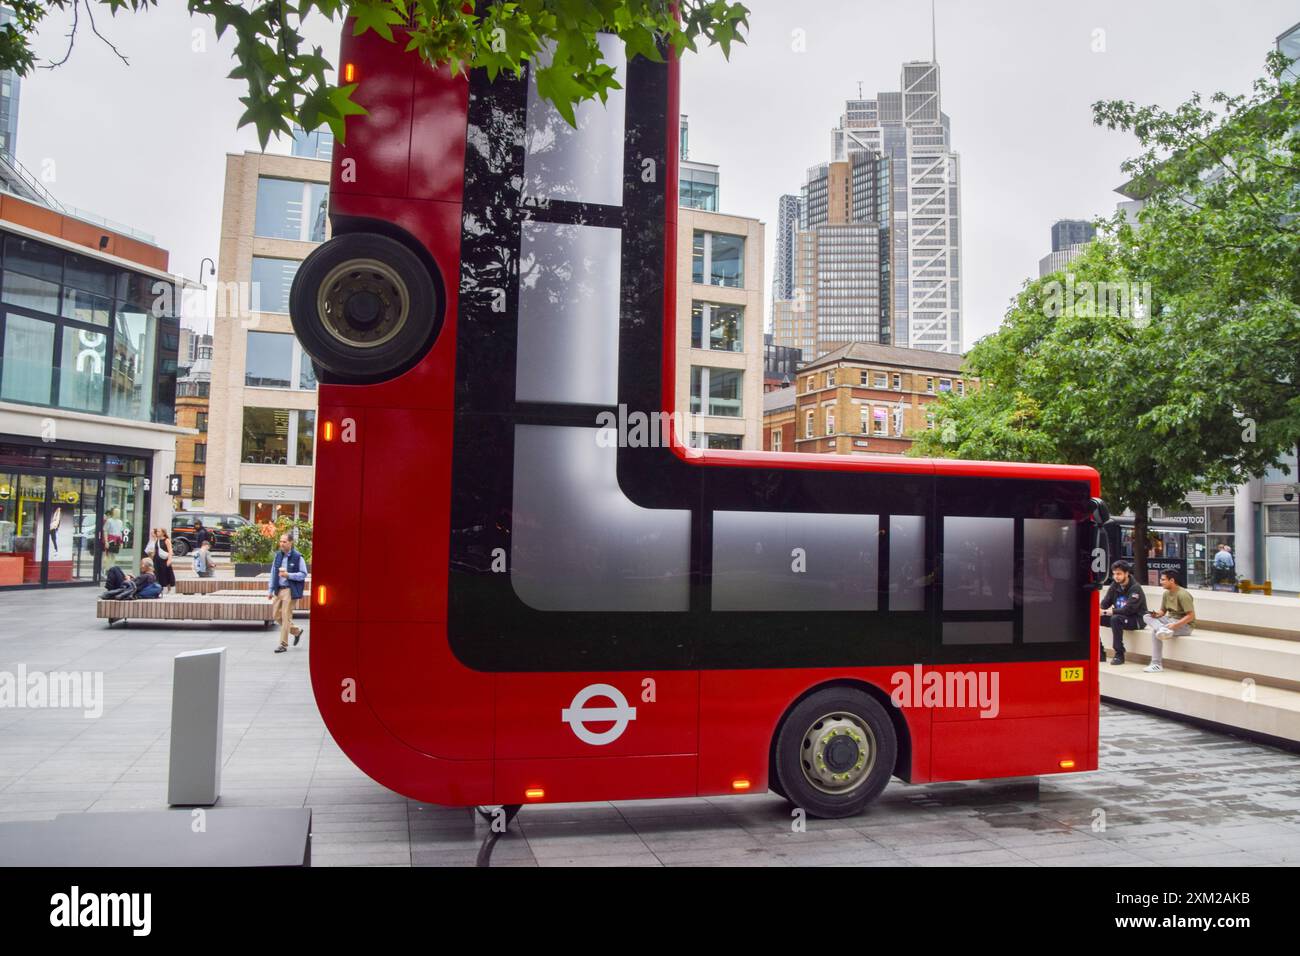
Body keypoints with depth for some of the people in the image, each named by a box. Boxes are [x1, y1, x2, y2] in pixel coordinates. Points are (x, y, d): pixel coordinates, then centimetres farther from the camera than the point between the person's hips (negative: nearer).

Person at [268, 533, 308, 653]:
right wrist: (270, 590, 11)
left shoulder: (298, 557, -8)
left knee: (286, 616, -5)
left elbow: (303, 574, -8)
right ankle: (297, 631, 29)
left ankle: (283, 644, 4)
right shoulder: (278, 556, 9)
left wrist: (288, 575, -20)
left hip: (290, 590, -6)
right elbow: (273, 573, 14)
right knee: (277, 615, 9)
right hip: (278, 590, 6)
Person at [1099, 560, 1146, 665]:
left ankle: (1119, 654, -27)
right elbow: (1105, 602, 1)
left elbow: (1128, 610, -27)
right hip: (1120, 616, 7)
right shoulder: (1115, 585, 3)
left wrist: (1107, 612, -31)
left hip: (1136, 619, -7)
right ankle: (1100, 653, -8)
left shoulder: (1135, 588, -17)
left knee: (1115, 619, -37)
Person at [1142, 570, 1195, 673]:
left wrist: (1174, 625, -31)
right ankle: (1163, 630, -42)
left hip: (1184, 624, -9)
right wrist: (1156, 615, -12)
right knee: (1148, 617, -15)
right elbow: (1162, 611, 14)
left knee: (1155, 632, -30)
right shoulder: (1166, 593, 5)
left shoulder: (1183, 594, -21)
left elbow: (1191, 616, -24)